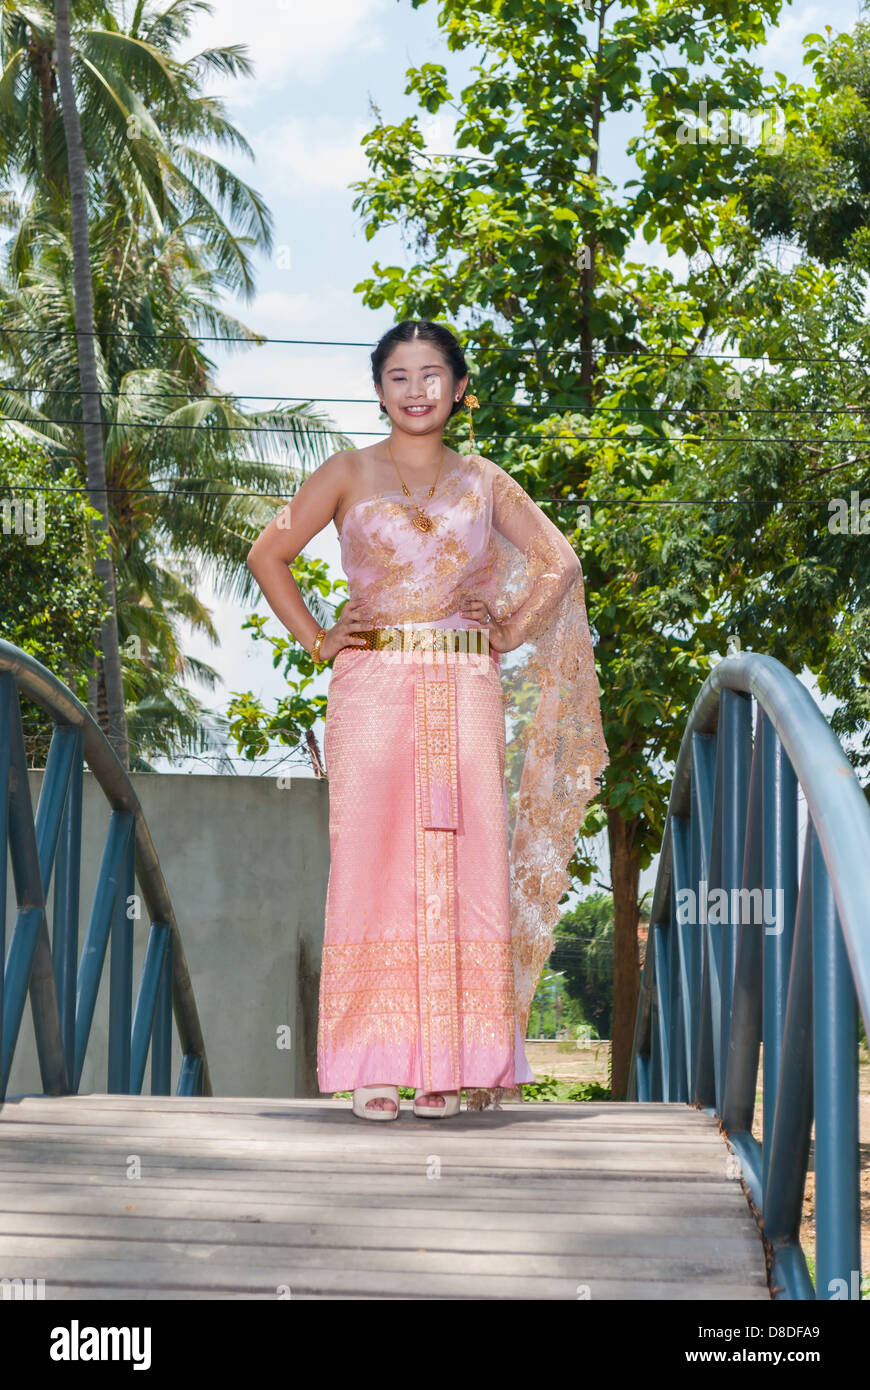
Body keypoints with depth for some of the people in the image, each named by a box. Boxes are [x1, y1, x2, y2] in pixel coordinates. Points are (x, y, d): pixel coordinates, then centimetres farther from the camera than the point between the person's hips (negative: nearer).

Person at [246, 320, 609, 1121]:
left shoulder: (483, 481, 13)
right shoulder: (349, 474, 8)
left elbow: (559, 562, 17)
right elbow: (269, 555, 9)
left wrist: (508, 634, 6)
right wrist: (315, 640, 1)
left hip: (466, 693, 2)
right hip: (374, 690, -1)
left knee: (467, 863, -2)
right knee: (376, 863, -4)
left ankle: (460, 1061, 6)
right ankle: (377, 1064, 2)